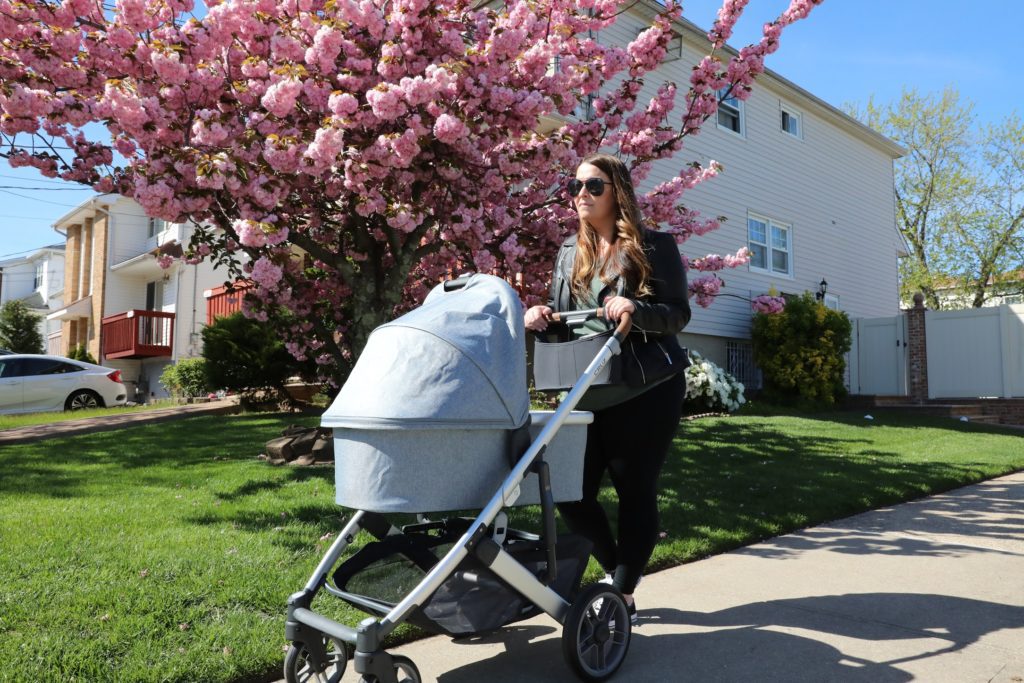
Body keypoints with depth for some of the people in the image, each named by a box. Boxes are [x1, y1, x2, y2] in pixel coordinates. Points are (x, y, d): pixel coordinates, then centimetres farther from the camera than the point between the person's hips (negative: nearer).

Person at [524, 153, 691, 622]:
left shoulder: (655, 246, -2)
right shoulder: (569, 252, 13)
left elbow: (679, 314, -7)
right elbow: (561, 318, 15)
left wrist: (636, 310, -26)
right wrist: (539, 316, -8)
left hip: (645, 391, -4)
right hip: (586, 393, 5)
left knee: (635, 490, 1)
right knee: (572, 492, 3)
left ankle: (624, 592, 18)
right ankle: (614, 567, 29)